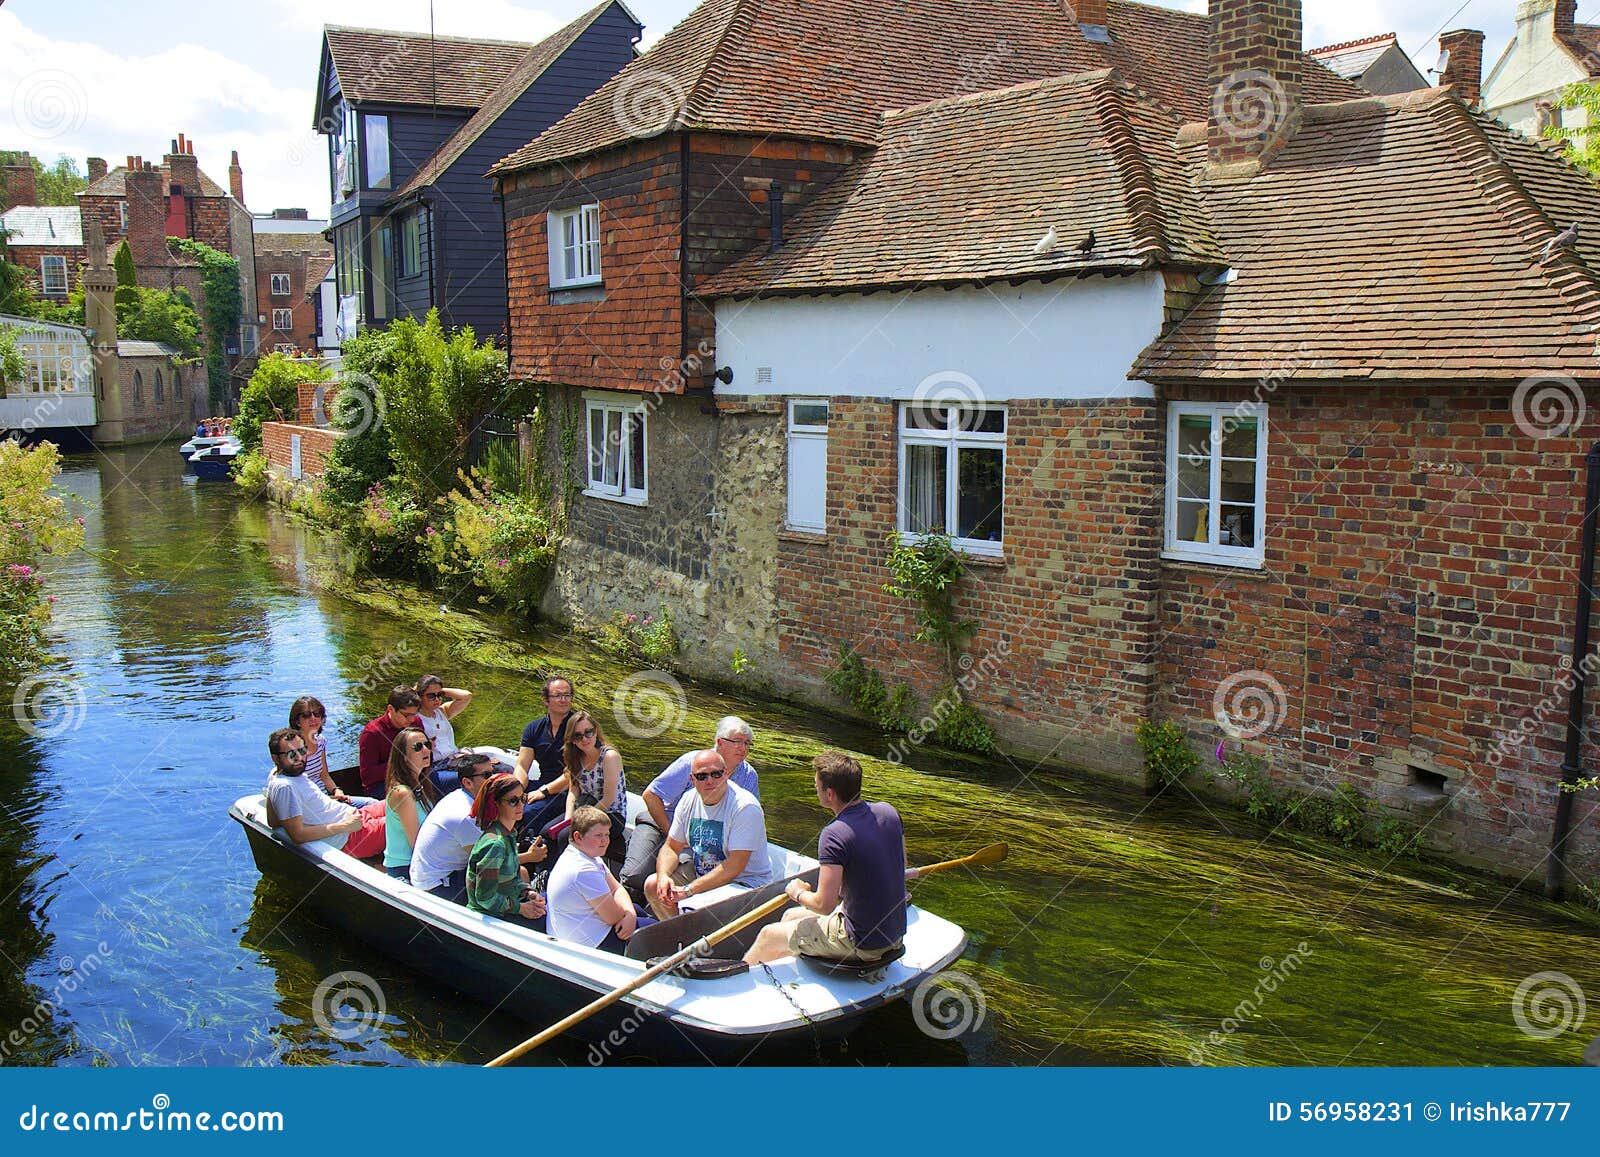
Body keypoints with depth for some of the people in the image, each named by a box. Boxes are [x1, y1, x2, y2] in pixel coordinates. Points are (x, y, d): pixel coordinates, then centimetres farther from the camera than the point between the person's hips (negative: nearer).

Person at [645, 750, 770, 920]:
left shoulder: (745, 807, -23)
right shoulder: (689, 801, -1)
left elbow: (734, 867, -27)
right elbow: (671, 847, 7)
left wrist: (689, 890, -27)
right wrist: (663, 875, -16)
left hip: (743, 882, -8)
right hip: (699, 872, 8)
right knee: (653, 885, -4)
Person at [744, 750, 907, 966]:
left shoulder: (834, 835, -26)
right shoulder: (889, 812, -3)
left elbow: (824, 905, -26)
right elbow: (901, 865, 12)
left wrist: (798, 893, -5)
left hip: (863, 945, -8)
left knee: (769, 935, 13)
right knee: (791, 916, 25)